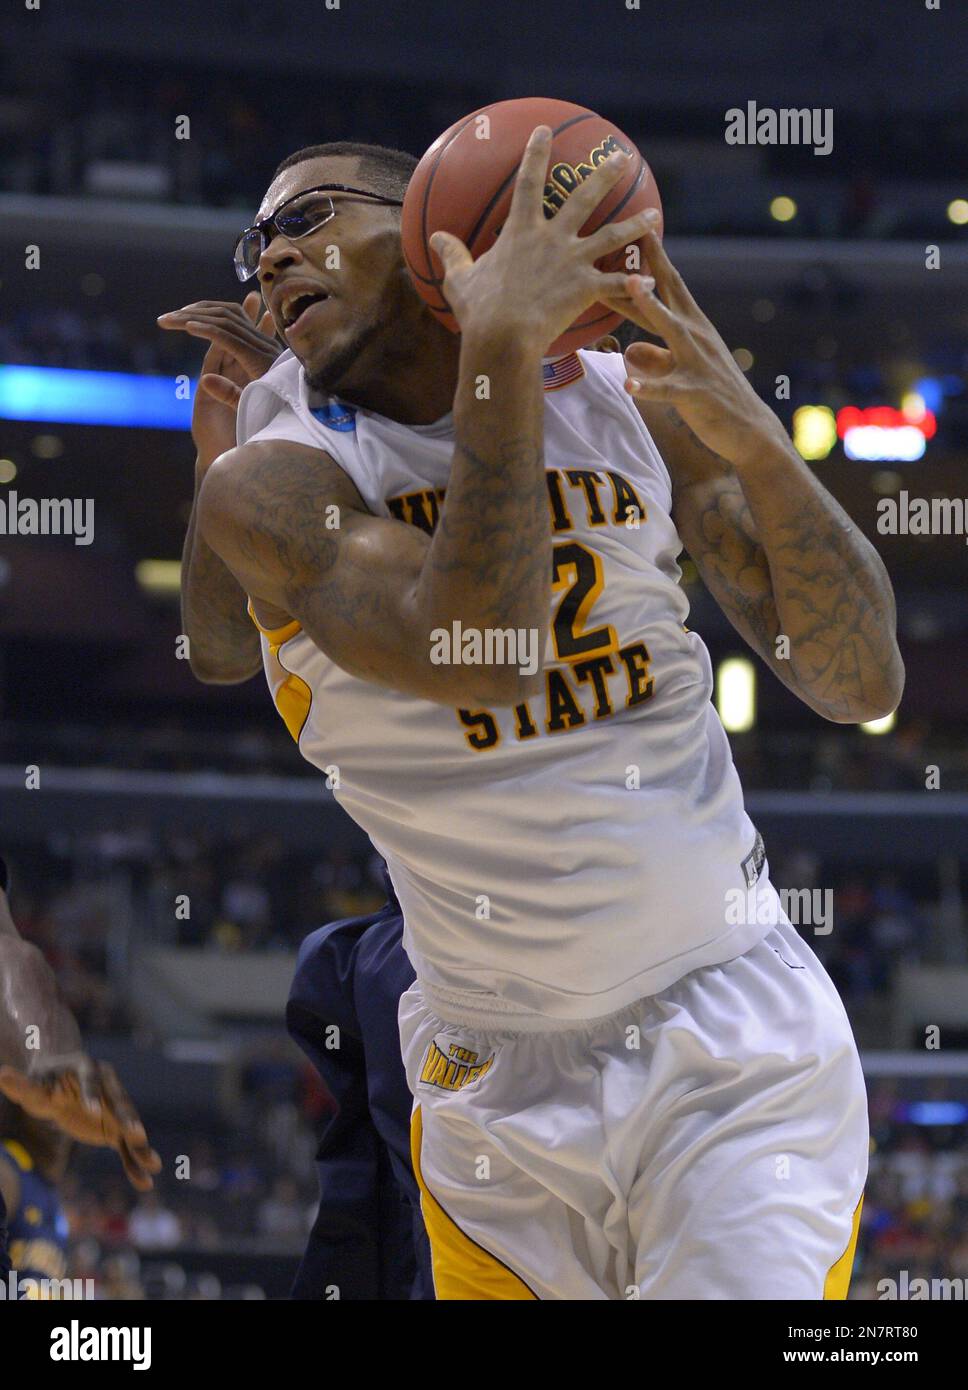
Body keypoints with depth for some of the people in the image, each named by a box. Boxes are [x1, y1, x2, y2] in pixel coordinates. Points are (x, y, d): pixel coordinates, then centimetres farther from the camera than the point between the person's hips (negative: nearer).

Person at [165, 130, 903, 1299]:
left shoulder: (636, 406, 1)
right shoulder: (270, 482, -8)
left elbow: (862, 686, -2)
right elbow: (482, 658, -27)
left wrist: (753, 438, -16)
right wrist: (502, 348, -29)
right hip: (493, 1089, 0)